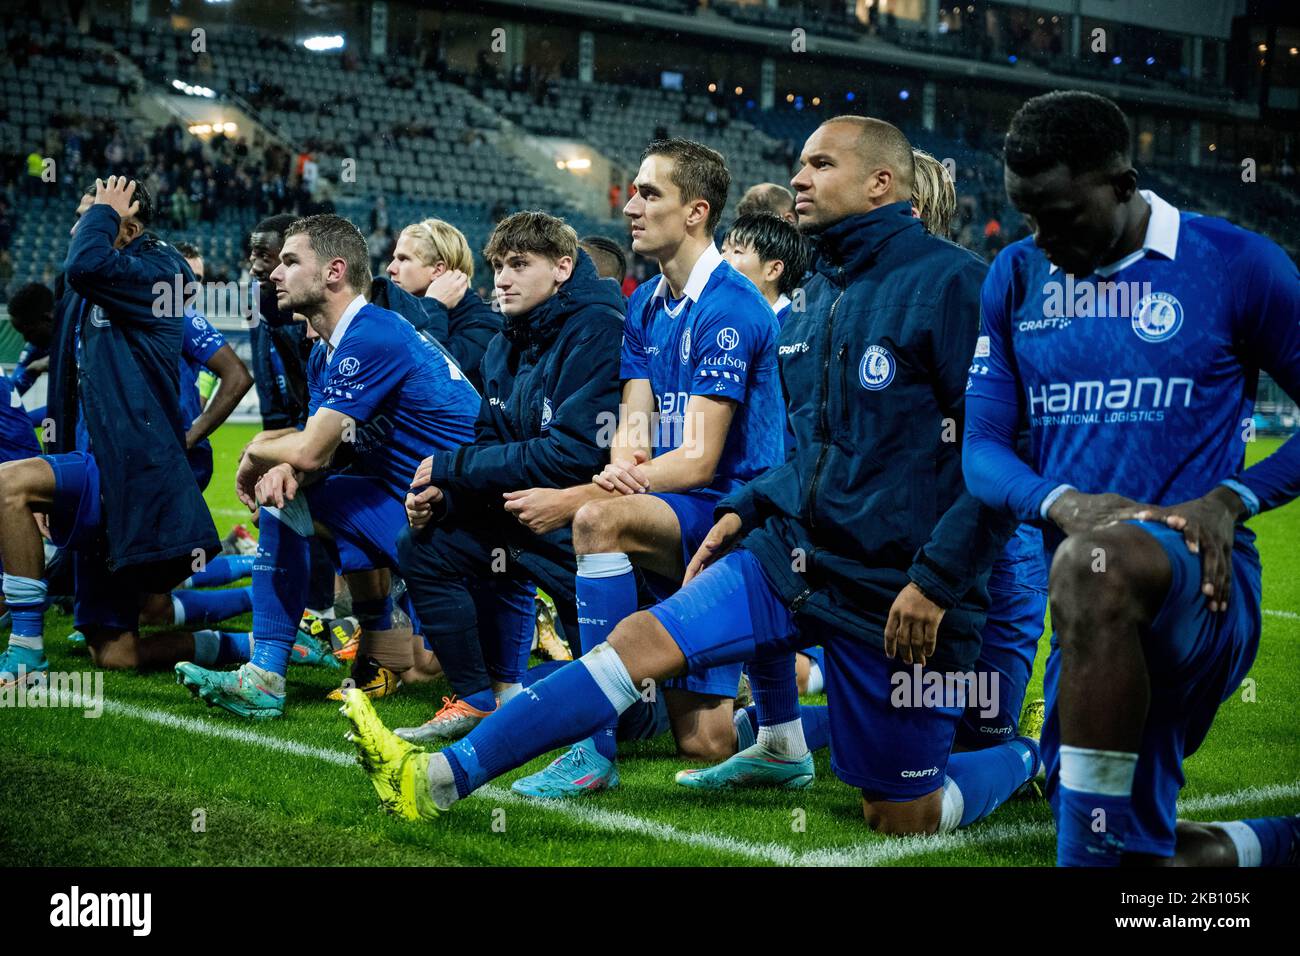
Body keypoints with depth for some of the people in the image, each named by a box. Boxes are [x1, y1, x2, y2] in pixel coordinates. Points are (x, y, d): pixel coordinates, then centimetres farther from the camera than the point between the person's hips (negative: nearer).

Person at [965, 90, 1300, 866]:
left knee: (1093, 564, -41)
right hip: (1103, 623, 6)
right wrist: (1062, 502, -14)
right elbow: (983, 448, 7)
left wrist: (1232, 499, -14)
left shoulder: (1237, 265, -3)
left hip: (1201, 585, -6)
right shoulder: (1016, 278, 9)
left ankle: (1089, 846, -31)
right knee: (1141, 853, 13)